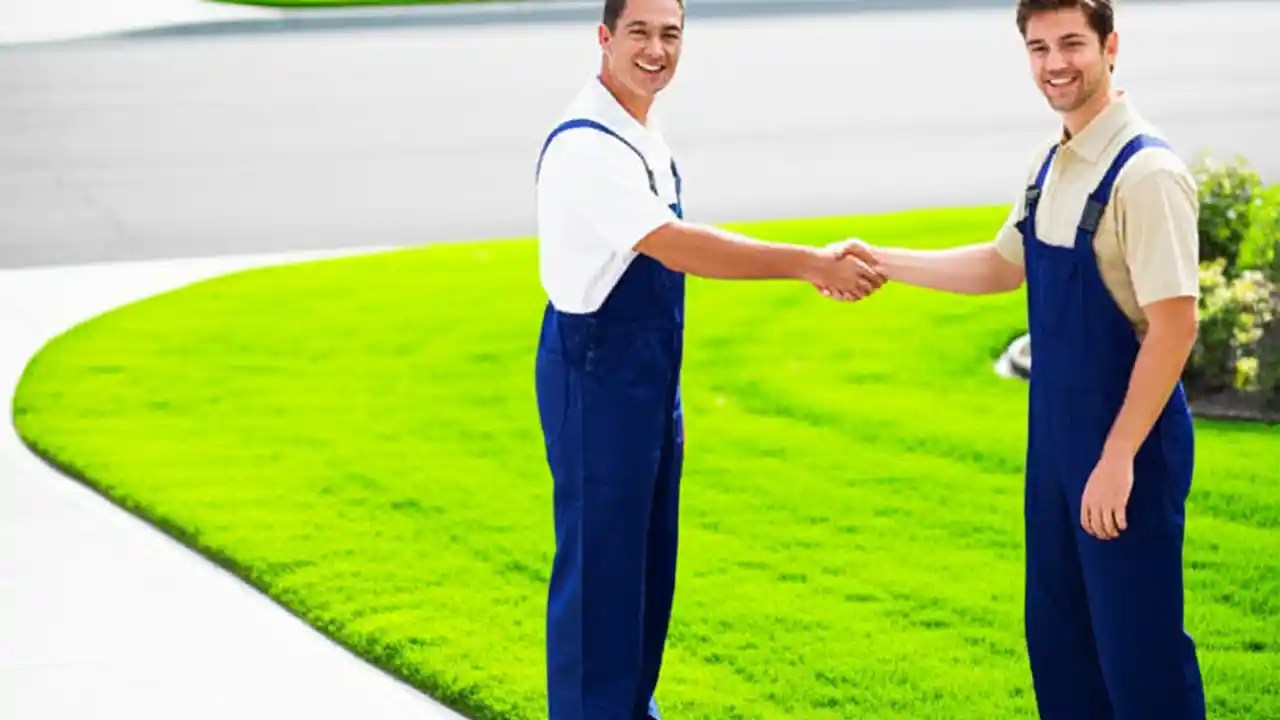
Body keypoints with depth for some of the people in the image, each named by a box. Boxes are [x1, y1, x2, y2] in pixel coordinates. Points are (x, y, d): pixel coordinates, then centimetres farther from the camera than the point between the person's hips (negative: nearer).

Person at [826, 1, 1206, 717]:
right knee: (1058, 638, 17)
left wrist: (1120, 457, -23)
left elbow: (1174, 325, -22)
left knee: (1138, 652, -2)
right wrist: (881, 262, 15)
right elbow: (1004, 265, 22)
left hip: (1126, 441, -9)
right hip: (1056, 435, 9)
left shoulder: (1147, 173, -19)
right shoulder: (1052, 165, 7)